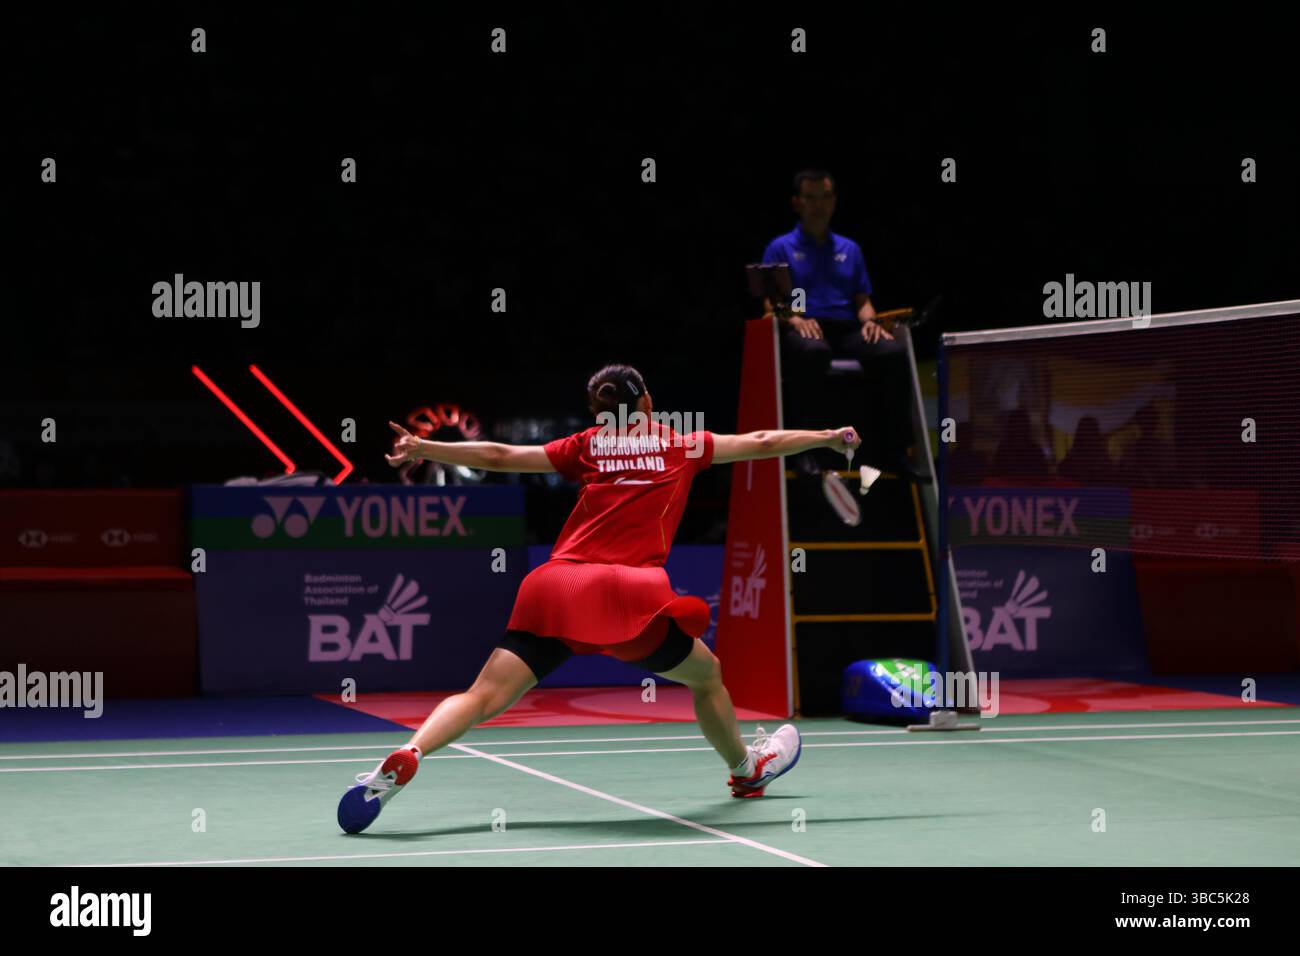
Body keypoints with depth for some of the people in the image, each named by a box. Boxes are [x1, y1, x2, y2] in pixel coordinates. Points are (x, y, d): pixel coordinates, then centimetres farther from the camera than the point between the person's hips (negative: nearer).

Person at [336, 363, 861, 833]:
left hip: (556, 586, 1)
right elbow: (762, 443, 26)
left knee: (484, 697, -6)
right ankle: (746, 770, 44)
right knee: (707, 676, 26)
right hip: (629, 596, -1)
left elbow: (499, 455, 12)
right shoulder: (683, 447, 17)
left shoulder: (584, 447, 17)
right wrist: (828, 437, 41)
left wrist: (423, 449, 19)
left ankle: (403, 758, -30)